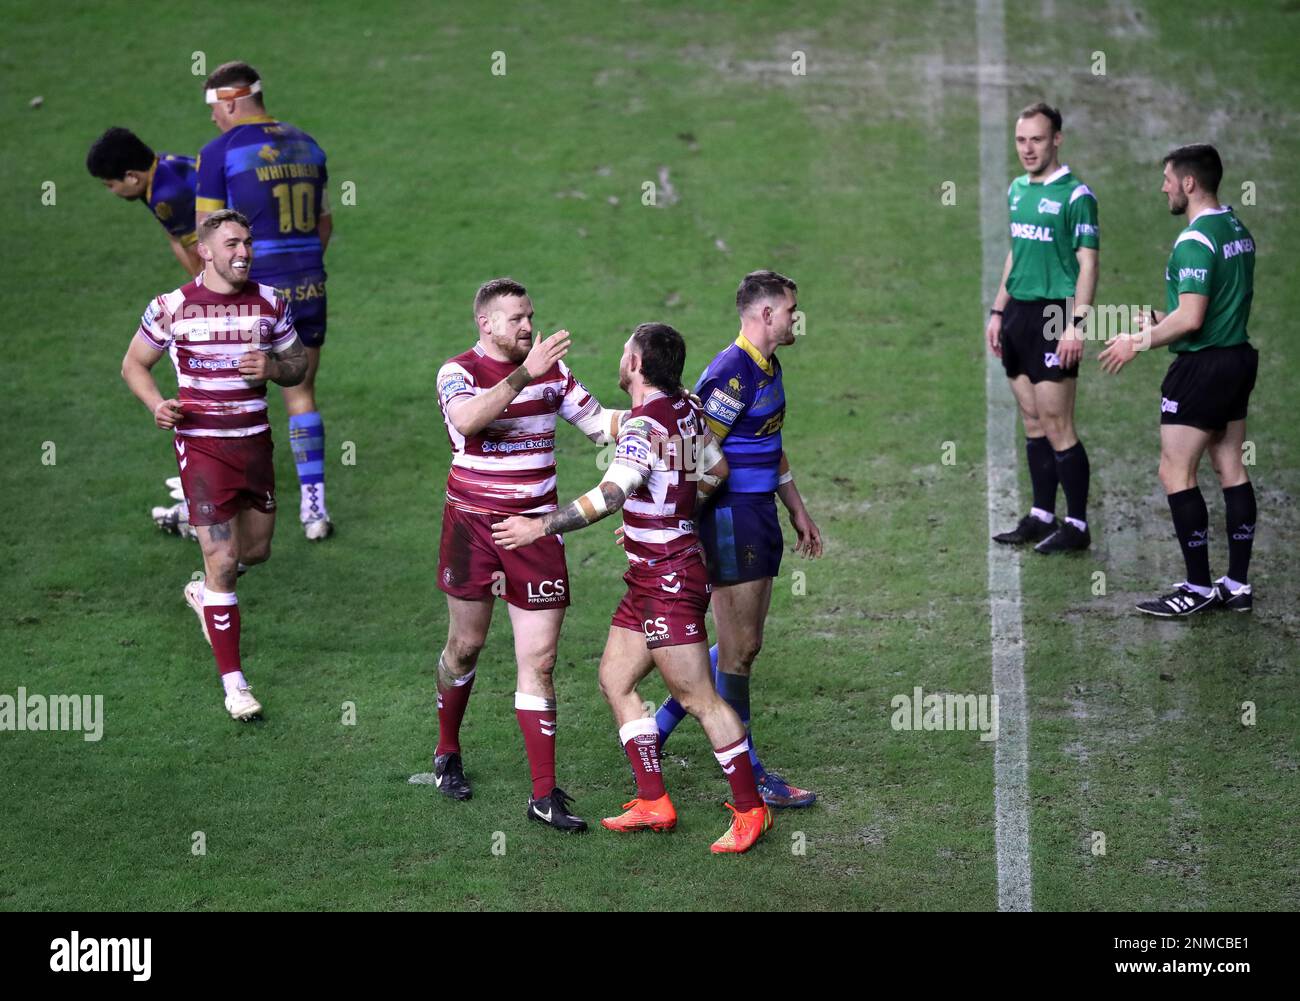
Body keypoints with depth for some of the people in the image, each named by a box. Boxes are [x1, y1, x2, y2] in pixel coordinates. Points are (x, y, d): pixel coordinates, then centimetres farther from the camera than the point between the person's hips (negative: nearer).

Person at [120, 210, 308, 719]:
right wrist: (157, 405, -14)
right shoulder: (172, 307, -6)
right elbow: (134, 364, 5)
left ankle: (204, 593, 51)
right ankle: (233, 682, -2)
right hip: (201, 443, -4)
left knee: (256, 549, 16)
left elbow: (299, 366, 11)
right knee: (222, 560, -8)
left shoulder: (270, 303, 2)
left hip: (254, 440, 4)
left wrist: (274, 368, -12)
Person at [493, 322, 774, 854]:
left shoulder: (644, 425, -20)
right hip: (648, 582, 10)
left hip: (668, 580, -10)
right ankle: (653, 803, 15)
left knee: (699, 698, -4)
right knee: (615, 680, 12)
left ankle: (750, 809, 3)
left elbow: (609, 495, -30)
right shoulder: (686, 411, 8)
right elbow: (717, 470, 21)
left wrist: (541, 526, -27)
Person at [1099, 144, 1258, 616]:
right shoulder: (1238, 231, 10)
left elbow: (1190, 318, -25)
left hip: (1202, 366, -9)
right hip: (1238, 359, 9)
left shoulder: (1195, 240, -19)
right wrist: (1162, 320, 19)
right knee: (1231, 470, 11)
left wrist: (1137, 342, -12)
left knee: (1176, 474, -3)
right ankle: (1238, 585, 14)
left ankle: (1198, 588, -2)